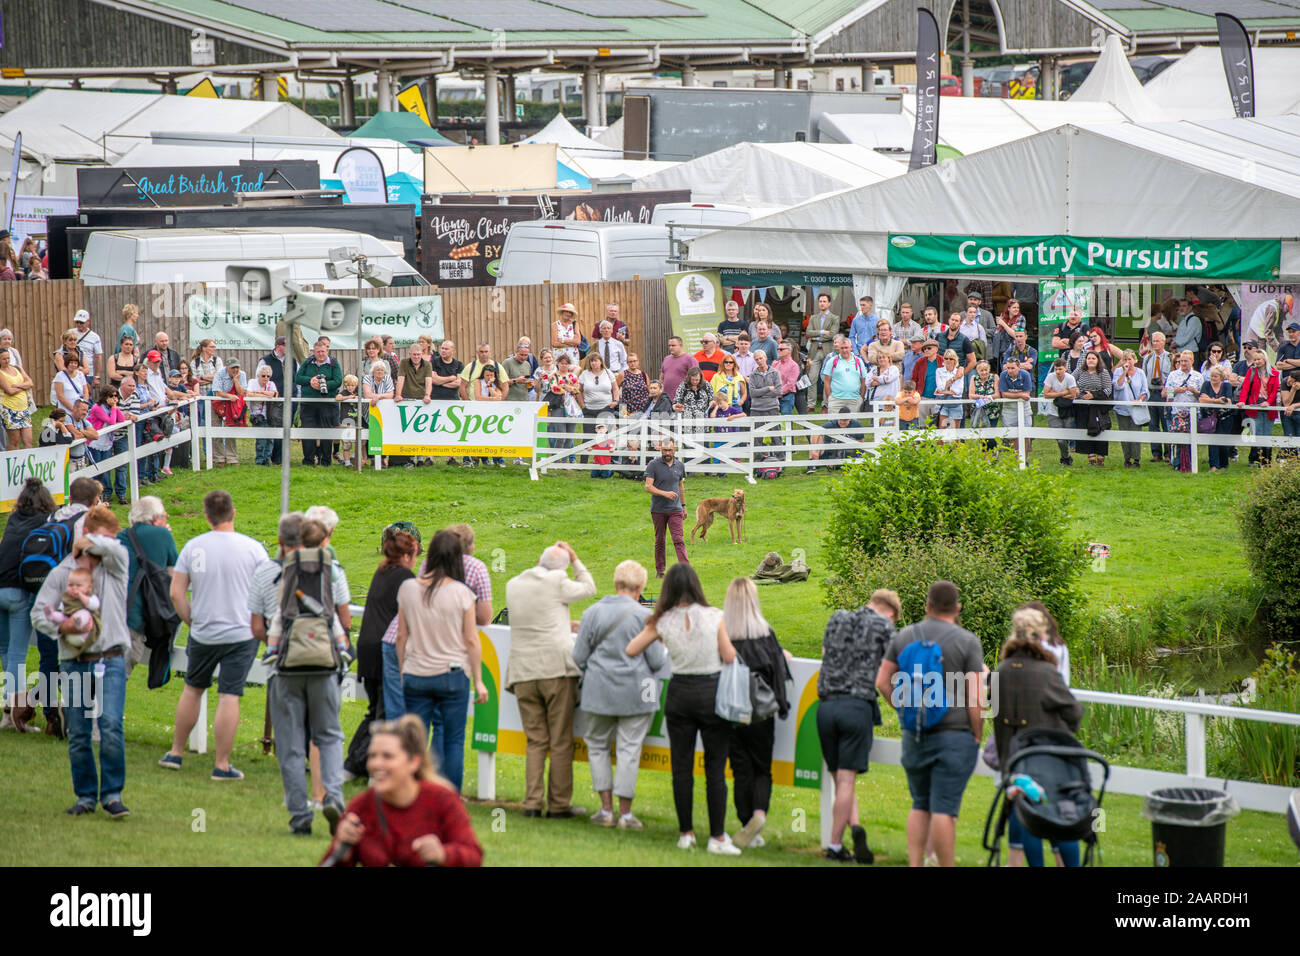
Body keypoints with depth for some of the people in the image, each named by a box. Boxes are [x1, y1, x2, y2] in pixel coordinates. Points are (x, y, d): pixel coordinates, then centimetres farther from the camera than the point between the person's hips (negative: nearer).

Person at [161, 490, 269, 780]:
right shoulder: (252, 548, -7)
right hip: (242, 633, -2)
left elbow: (176, 593, -2)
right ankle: (222, 765, -2)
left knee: (192, 689, 19)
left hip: (202, 634, 2)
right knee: (229, 697, -2)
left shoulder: (193, 547, -2)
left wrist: (191, 620, 11)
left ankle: (175, 753, 28)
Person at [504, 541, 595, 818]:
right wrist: (574, 559, 18)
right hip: (557, 668, -4)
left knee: (535, 741, 8)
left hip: (523, 671, 4)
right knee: (561, 741, 2)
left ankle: (532, 802, 0)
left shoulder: (513, 585, 11)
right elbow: (588, 589, 11)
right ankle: (559, 804, 2)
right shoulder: (557, 582, -6)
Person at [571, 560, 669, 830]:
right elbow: (657, 660, -7)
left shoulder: (592, 613, -2)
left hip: (599, 692, 2)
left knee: (598, 745, 15)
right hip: (634, 693, -2)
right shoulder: (643, 616, -10)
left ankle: (606, 809, 11)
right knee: (629, 749, 3)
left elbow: (578, 657, 1)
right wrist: (666, 653, 16)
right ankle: (625, 813, 5)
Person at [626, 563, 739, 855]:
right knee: (715, 768, 2)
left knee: (681, 767, 10)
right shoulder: (714, 617, -9)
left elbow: (631, 650, 4)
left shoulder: (663, 622, -4)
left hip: (680, 693, 2)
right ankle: (717, 836, 2)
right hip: (712, 691, -2)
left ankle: (686, 833, 14)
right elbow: (730, 657, -8)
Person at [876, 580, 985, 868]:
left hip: (915, 736, 4)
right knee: (944, 810, -5)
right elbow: (975, 697, -10)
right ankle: (946, 866, -1)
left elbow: (882, 682, 7)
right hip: (955, 735, -4)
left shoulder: (904, 637, 6)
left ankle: (914, 864, 9)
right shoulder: (967, 642, -6)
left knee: (920, 806, 14)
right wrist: (977, 736, 0)